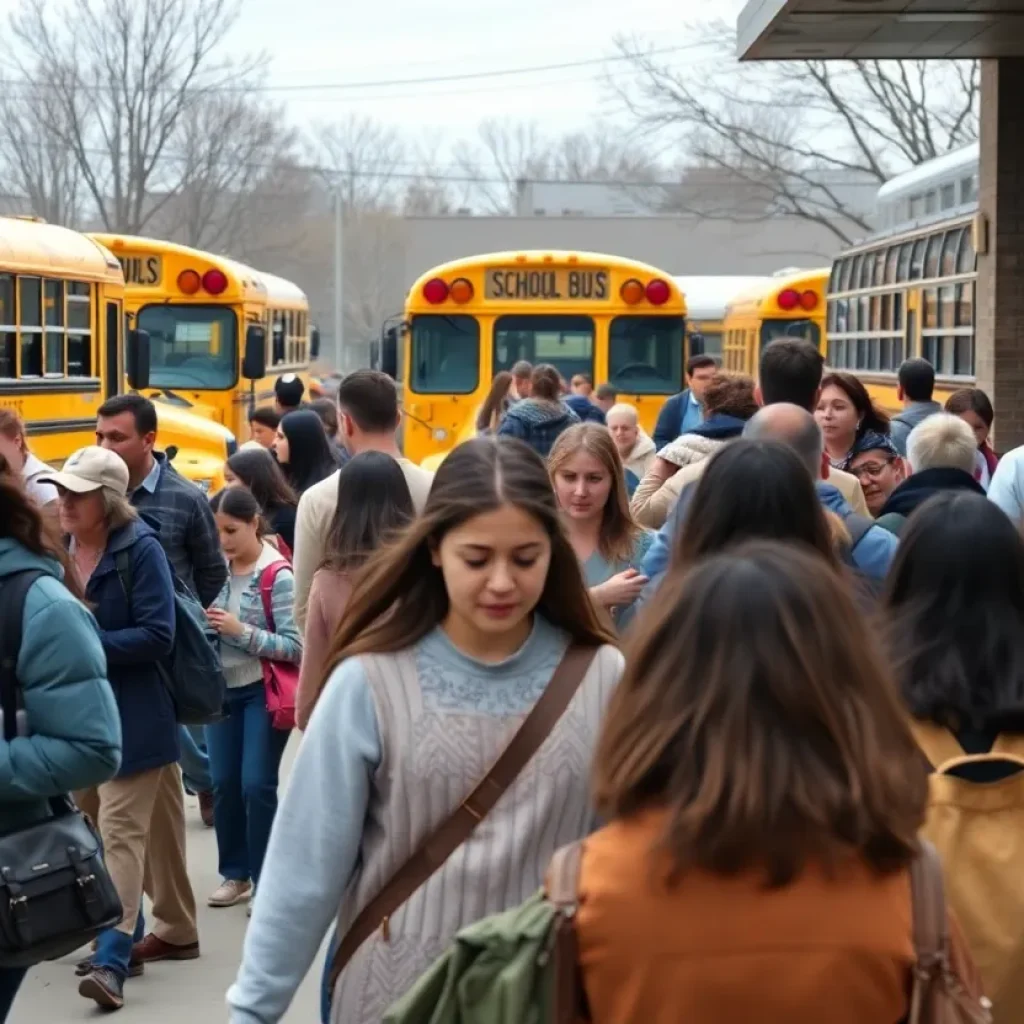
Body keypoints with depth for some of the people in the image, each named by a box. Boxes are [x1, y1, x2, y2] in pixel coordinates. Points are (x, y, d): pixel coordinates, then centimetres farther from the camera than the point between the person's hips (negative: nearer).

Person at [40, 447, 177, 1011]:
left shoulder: (140, 549, -15)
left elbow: (157, 635, -20)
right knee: (88, 830, 17)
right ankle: (112, 938, 30)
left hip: (130, 716, -7)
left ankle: (113, 959, -12)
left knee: (120, 834, -9)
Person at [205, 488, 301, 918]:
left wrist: (241, 631, -24)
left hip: (263, 692, -6)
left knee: (257, 786, -5)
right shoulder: (218, 568, 3)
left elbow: (295, 645, -17)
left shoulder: (277, 576, -15)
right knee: (224, 785, 8)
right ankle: (235, 873, 21)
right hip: (222, 688, 6)